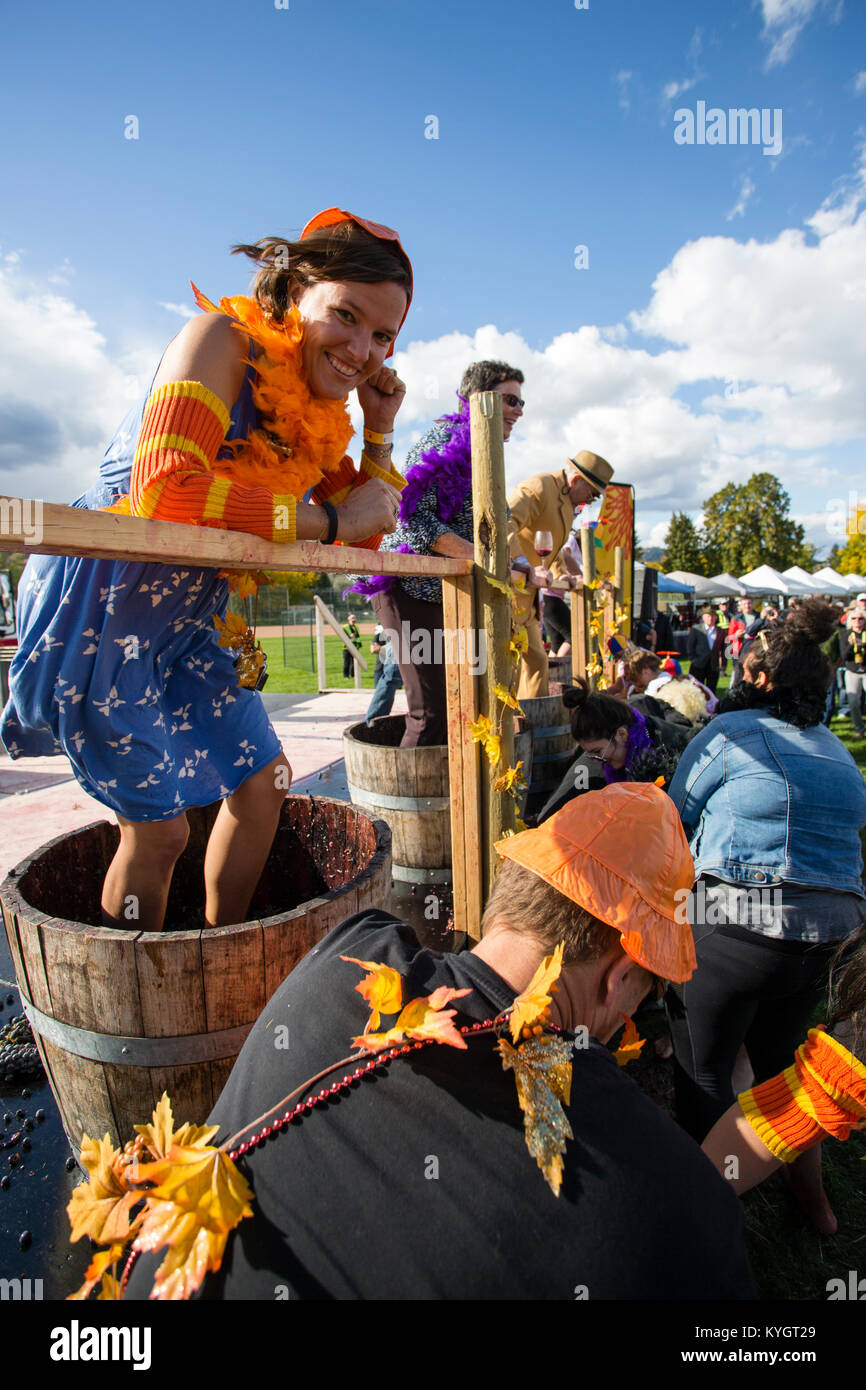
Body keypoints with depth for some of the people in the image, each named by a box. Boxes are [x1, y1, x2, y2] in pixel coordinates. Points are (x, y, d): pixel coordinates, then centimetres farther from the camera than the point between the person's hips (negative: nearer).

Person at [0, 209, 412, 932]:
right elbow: (164, 491, -32)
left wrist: (380, 433, 2)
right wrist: (330, 519, -24)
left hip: (184, 623, 8)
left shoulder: (319, 410, 6)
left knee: (264, 780, 13)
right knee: (158, 829, 1)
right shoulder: (221, 339, -16)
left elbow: (361, 539, 14)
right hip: (96, 612, -8)